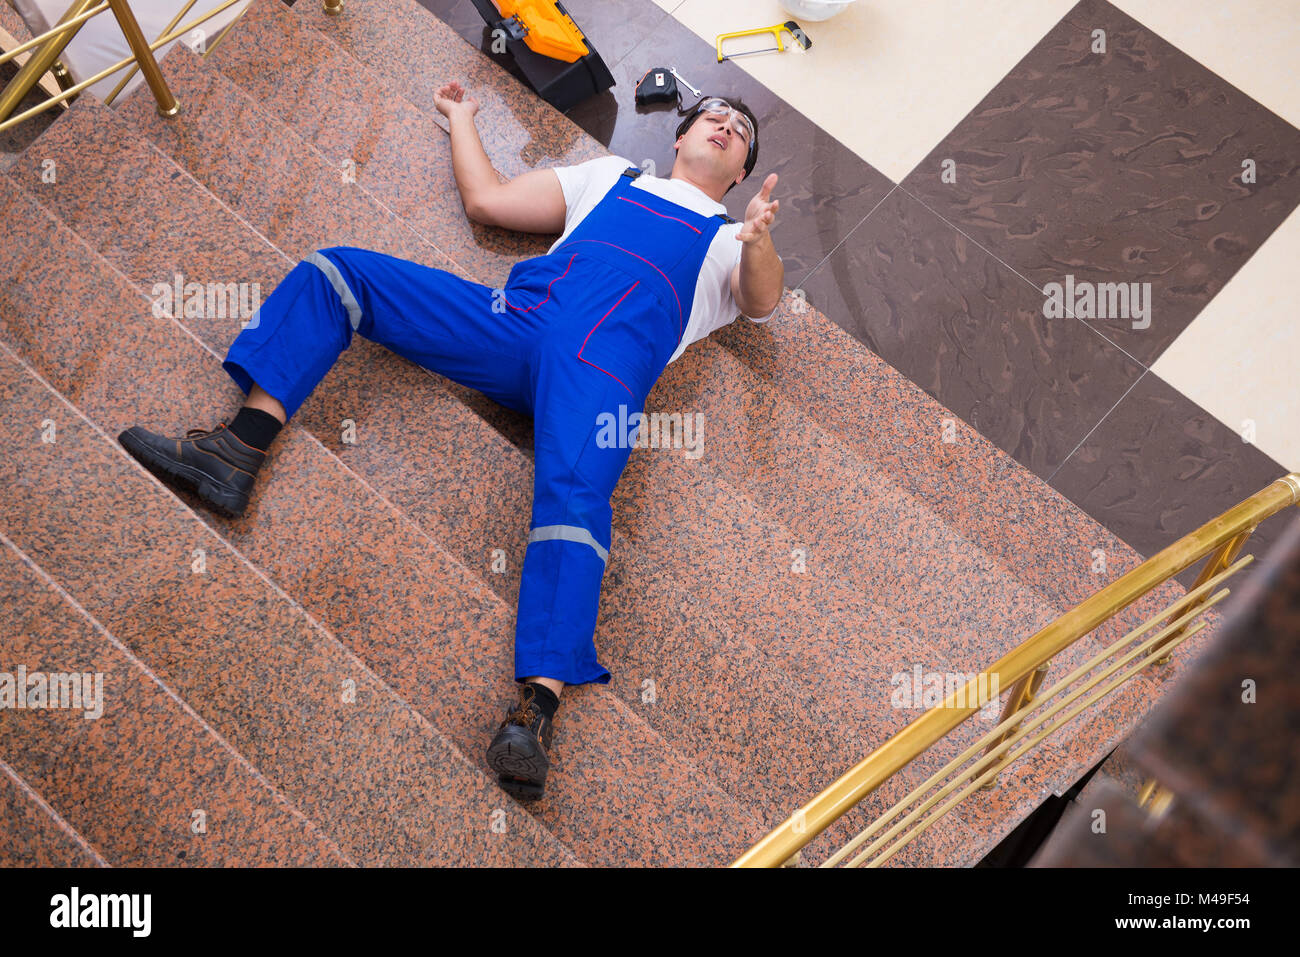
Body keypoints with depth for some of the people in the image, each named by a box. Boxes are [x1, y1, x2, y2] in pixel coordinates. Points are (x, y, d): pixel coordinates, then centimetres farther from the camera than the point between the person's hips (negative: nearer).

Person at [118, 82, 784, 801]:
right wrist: (461, 118, 41)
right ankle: (237, 452, -19)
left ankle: (536, 706, -43)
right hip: (516, 316, 5)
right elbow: (486, 201, 31)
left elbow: (762, 302, 4)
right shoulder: (611, 176, 35)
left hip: (606, 358, -4)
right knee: (334, 271, -7)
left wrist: (760, 244, -15)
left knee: (573, 493, -35)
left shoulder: (728, 238, 27)